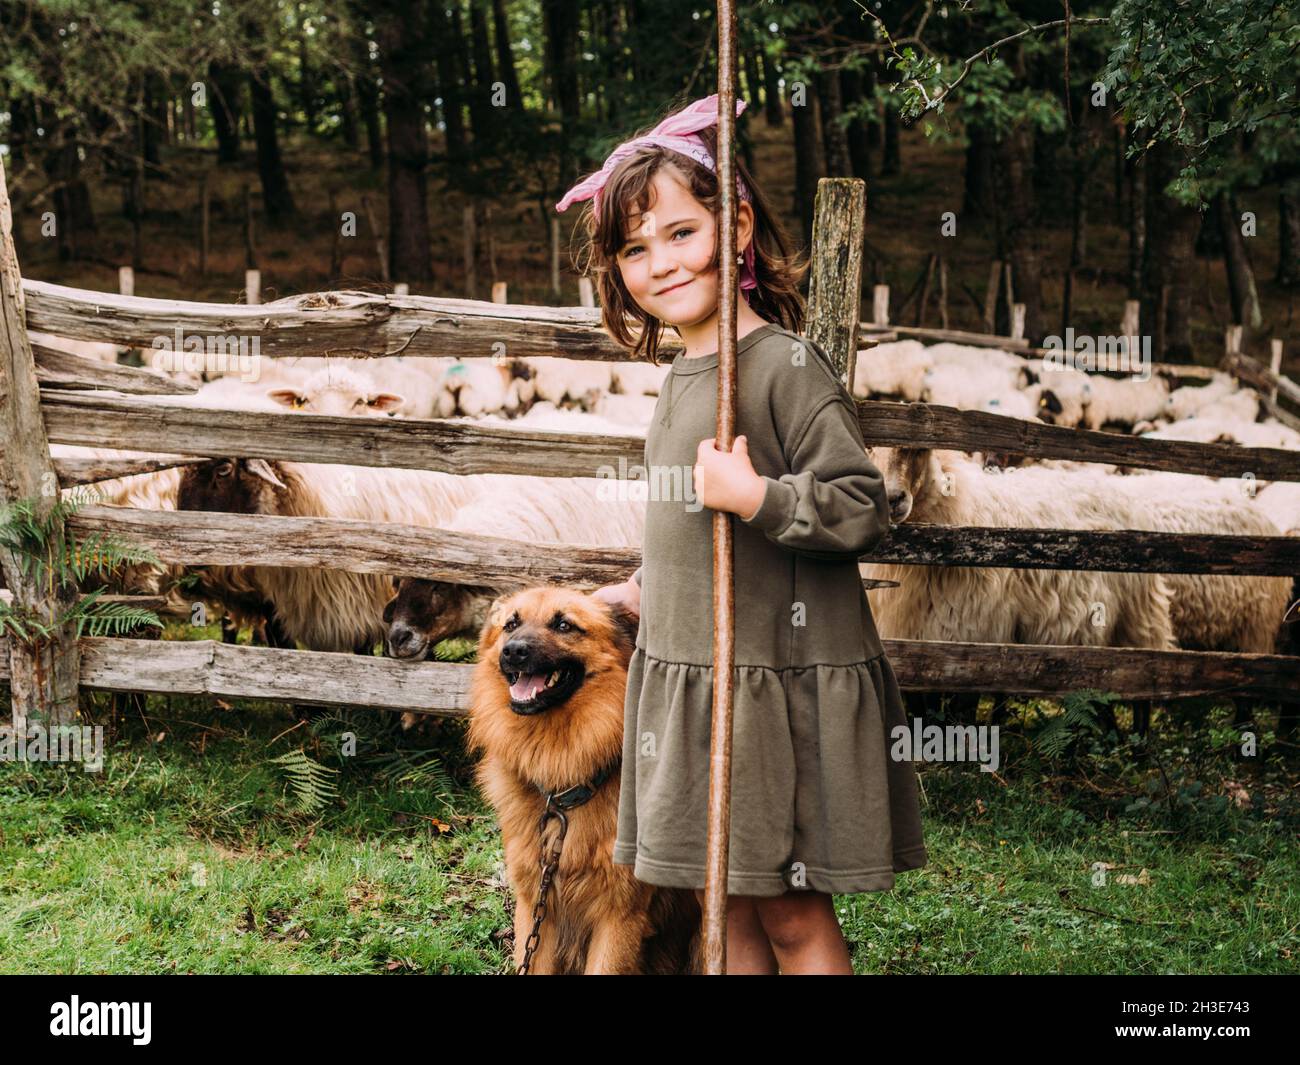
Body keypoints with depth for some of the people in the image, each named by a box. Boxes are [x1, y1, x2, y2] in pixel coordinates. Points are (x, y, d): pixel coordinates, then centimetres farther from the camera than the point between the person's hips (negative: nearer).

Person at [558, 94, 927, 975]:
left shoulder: (787, 364, -15)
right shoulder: (680, 373, 11)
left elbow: (863, 507, -18)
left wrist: (755, 497, -27)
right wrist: (647, 591, 28)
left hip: (782, 684, -8)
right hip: (688, 675, 8)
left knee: (791, 912, 2)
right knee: (723, 903, 14)